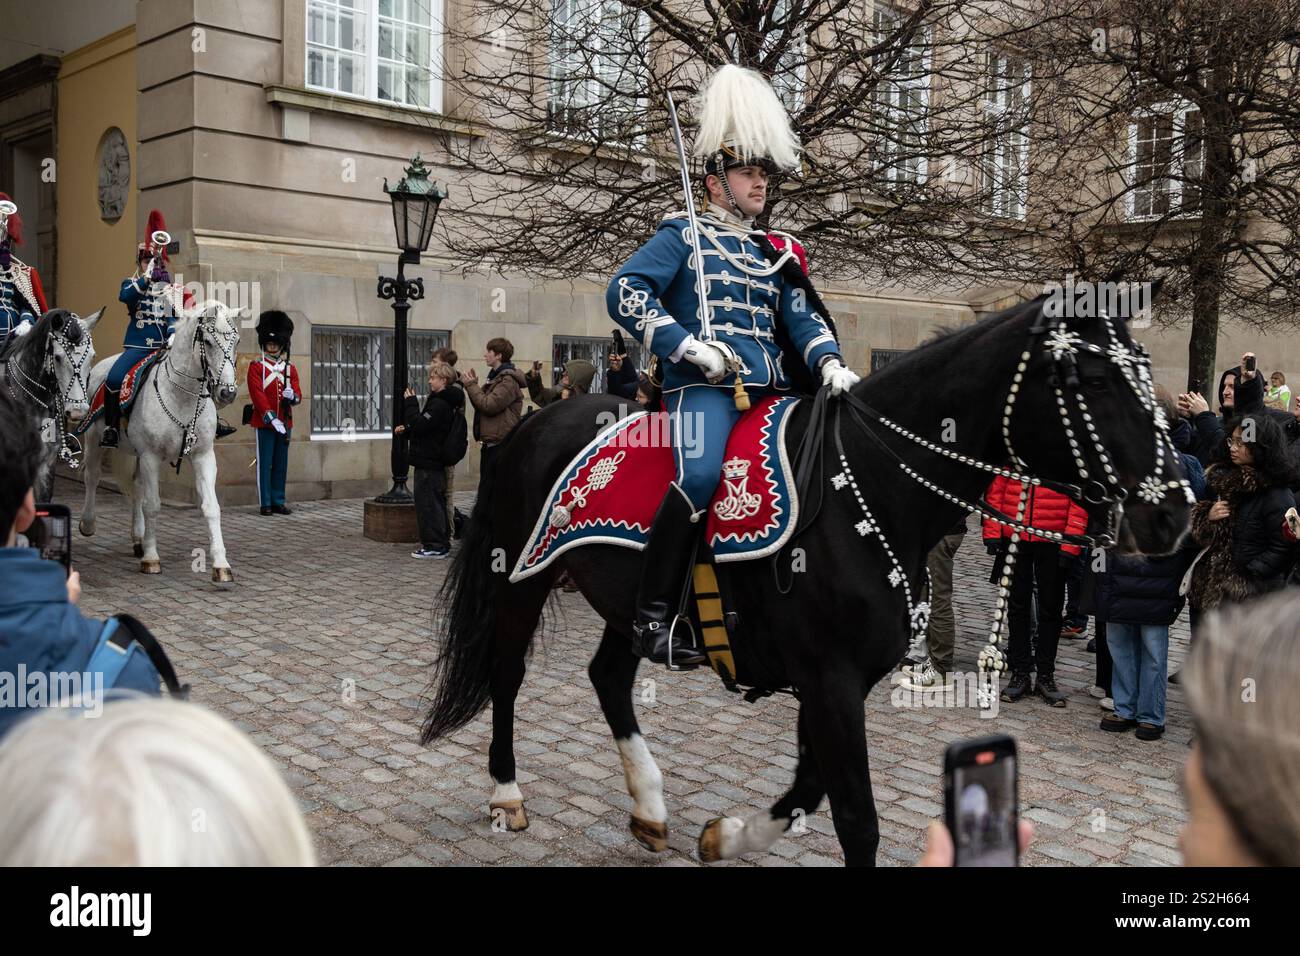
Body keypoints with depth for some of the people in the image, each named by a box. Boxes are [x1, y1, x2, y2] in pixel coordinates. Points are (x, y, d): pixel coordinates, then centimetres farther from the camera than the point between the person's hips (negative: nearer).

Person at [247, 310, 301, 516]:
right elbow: (257, 394, -11)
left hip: (285, 423, 4)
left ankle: (278, 502, 13)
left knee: (281, 464, 7)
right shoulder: (256, 367, 0)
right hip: (265, 422, -4)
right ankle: (266, 503, 2)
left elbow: (298, 394, 7)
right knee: (265, 463, -2)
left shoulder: (290, 368, 14)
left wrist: (293, 396, -19)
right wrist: (271, 417, -21)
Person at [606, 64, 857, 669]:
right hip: (703, 386, -7)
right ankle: (653, 617, -24)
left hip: (770, 390, 7)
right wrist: (690, 347, -15)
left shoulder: (774, 254, 26)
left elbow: (803, 318, 16)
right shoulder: (683, 235, 9)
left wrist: (829, 363, -6)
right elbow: (625, 292, -5)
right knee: (700, 475, -33)